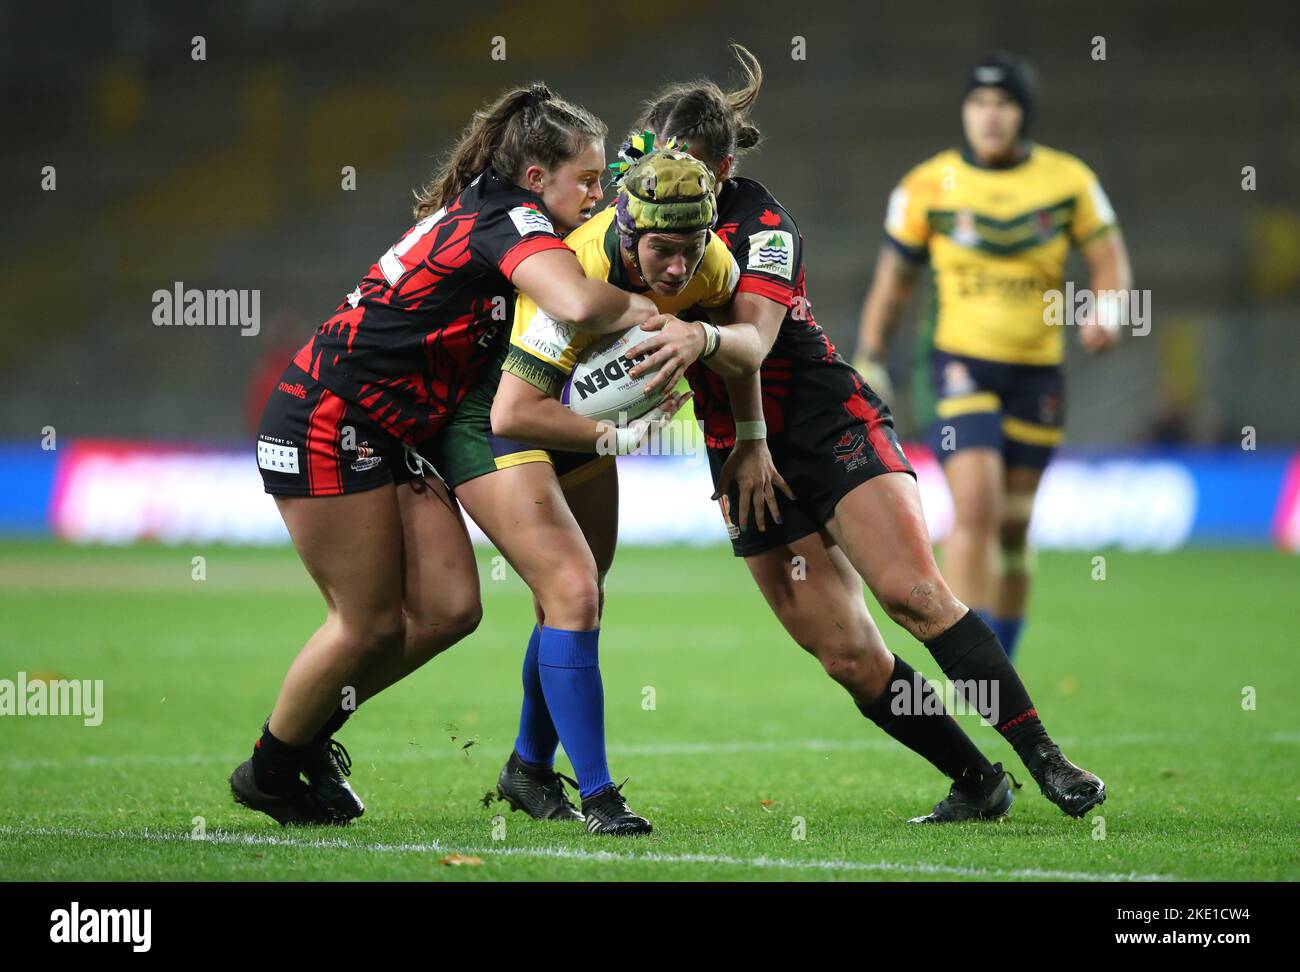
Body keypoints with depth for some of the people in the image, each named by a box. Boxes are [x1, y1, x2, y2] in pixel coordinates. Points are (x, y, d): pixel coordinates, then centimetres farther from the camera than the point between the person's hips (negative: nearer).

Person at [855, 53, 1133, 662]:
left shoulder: (1069, 181, -1)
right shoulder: (928, 188, -4)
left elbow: (1109, 259, 4)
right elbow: (891, 284, 5)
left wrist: (1107, 310, -18)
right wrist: (867, 372, 5)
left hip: (1038, 375, 2)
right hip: (962, 366, -2)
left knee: (1013, 526, 9)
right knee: (976, 506, -19)